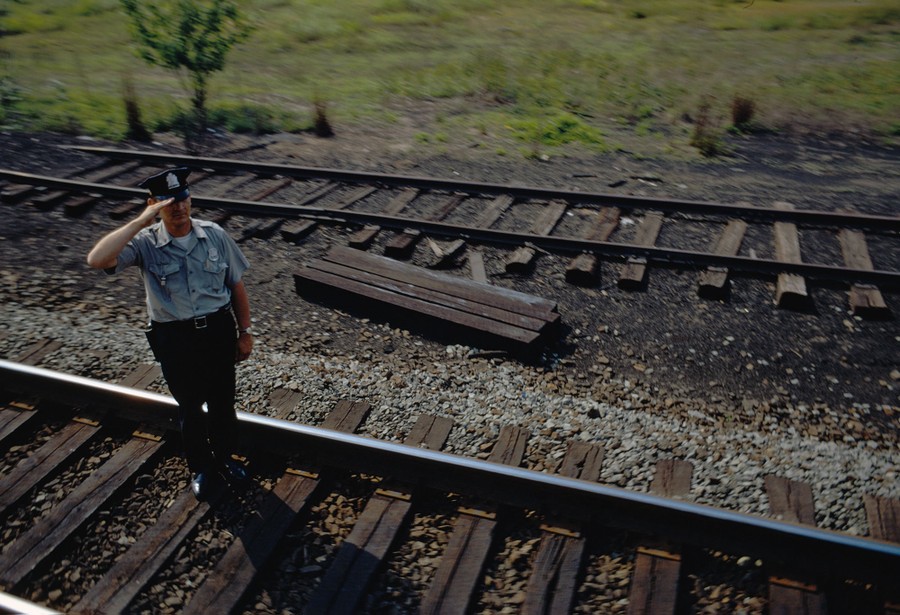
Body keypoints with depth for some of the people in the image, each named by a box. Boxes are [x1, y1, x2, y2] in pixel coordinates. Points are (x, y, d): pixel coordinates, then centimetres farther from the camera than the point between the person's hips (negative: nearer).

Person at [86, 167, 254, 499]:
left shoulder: (214, 235, -6)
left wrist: (245, 331, 4)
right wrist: (141, 221, -29)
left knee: (223, 402, 18)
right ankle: (200, 467, 40)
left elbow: (236, 285, 3)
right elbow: (97, 259, -31)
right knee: (190, 407, 17)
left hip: (219, 331, 2)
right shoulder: (145, 243, -12)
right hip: (176, 338, -1)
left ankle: (224, 457, 44)